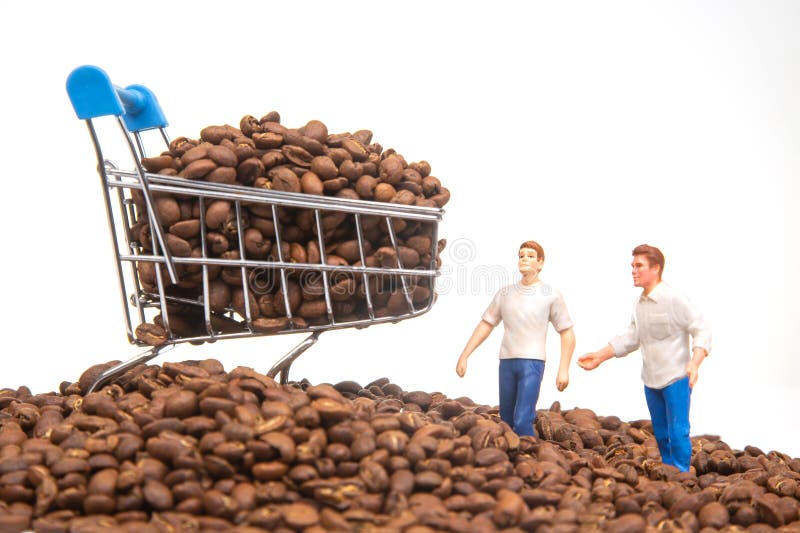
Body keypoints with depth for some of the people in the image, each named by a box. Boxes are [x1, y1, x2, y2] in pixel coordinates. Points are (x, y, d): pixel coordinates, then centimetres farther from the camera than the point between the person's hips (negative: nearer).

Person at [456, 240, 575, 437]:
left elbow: (567, 334, 2)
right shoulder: (505, 293, 11)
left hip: (532, 362, -4)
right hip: (507, 361, 4)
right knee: (507, 421, 11)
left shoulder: (551, 295, 1)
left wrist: (563, 369, -6)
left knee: (522, 422, -16)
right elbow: (486, 325, 14)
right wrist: (464, 355, 9)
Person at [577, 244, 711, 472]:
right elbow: (630, 338, 13)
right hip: (651, 380, 7)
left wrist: (694, 363, -31)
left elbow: (702, 331, -16)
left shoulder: (675, 299, -14)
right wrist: (600, 356, 8)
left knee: (677, 433, -7)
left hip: (676, 378, -7)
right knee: (661, 434, 16)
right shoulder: (639, 304, 8)